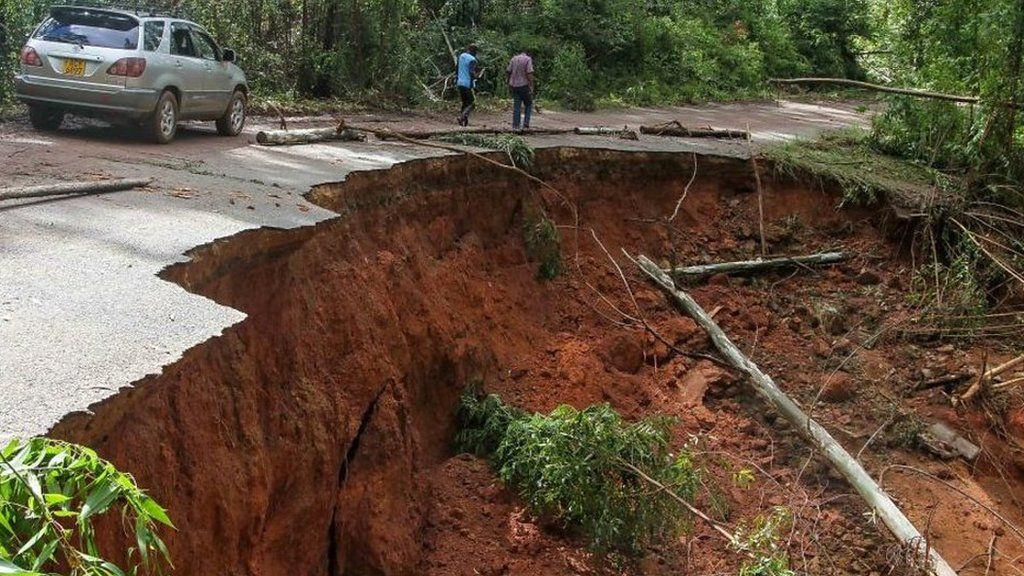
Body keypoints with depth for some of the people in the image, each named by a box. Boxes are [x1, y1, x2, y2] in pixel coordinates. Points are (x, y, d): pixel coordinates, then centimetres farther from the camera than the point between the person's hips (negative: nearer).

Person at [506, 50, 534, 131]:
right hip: (524, 85, -4)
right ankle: (526, 124, 2)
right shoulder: (528, 59, -6)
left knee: (516, 106, 8)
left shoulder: (513, 59, 9)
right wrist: (531, 86, -13)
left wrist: (509, 84, 17)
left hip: (514, 85, 4)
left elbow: (509, 72, 9)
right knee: (528, 105, 10)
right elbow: (529, 73, -14)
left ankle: (515, 125, 4)